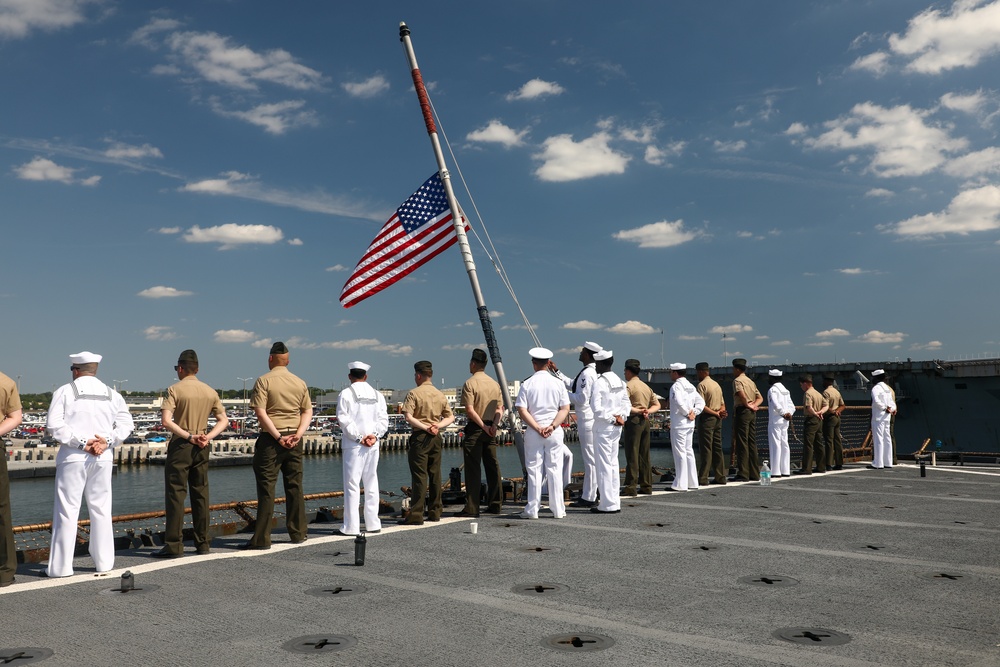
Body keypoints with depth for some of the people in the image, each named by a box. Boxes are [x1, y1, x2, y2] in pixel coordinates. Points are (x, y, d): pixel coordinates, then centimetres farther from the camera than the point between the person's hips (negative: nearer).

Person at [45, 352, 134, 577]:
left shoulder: (65, 391, -2)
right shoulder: (112, 394, 10)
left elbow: (54, 425, -12)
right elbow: (126, 424, 0)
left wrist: (80, 443, -11)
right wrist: (107, 441, -7)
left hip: (72, 457, -3)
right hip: (102, 458, 4)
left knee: (67, 510, 1)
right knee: (101, 509, 10)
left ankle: (61, 566, 3)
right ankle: (104, 561, 13)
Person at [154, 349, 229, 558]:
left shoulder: (175, 389, -8)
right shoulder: (210, 391, 7)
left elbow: (166, 420, -18)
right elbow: (224, 421, 7)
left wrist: (189, 436, -14)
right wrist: (208, 437, -3)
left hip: (180, 446, -5)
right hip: (202, 447, 5)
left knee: (175, 494, -1)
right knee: (201, 494, 10)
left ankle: (174, 545, -1)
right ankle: (203, 542, 15)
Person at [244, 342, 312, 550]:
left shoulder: (264, 381, -6)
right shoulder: (300, 383, 8)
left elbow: (260, 413, -14)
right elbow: (308, 411, 5)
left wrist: (278, 437, -14)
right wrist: (298, 434, -5)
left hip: (271, 439, -4)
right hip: (294, 440, 4)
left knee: (266, 488, -1)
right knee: (294, 486, 12)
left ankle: (262, 539, 1)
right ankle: (298, 533, 19)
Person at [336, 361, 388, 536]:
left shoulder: (346, 394, -4)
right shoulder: (377, 395, 10)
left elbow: (345, 420, -12)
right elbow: (383, 420, 2)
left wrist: (359, 438, -10)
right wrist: (374, 435, -7)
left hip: (353, 445, -4)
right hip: (373, 445, 4)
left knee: (352, 485, -1)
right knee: (372, 484, 11)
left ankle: (350, 526, 0)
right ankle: (373, 524, 15)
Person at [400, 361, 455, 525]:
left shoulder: (414, 393, -6)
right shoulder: (440, 394, 10)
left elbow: (408, 417, -16)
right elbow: (450, 417, 11)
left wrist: (425, 427, -12)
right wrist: (437, 425, -3)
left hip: (420, 436, -5)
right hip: (436, 437, 5)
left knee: (419, 476, -6)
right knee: (435, 475, 11)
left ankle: (416, 515, -7)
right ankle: (435, 512, 17)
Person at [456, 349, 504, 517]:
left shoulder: (470, 383, -8)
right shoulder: (494, 383, 12)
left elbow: (470, 410, -16)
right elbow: (500, 408, 7)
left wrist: (484, 426, -12)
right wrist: (493, 425, -6)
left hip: (475, 428, -6)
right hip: (491, 430, 6)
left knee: (473, 468, -4)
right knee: (492, 467, 10)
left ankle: (472, 508, -4)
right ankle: (495, 504, 15)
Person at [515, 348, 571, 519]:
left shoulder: (527, 384, -4)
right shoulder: (558, 383, 1)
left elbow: (522, 411, -10)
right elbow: (565, 409, -3)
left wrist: (537, 428, -9)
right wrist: (552, 426, -10)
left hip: (532, 432, -1)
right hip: (555, 432, 1)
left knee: (533, 470, 4)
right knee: (555, 470, 6)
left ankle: (532, 510, 6)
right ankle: (558, 510, 11)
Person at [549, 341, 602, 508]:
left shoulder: (587, 374, -18)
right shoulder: (591, 372, 14)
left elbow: (582, 399, -22)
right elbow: (573, 385, 25)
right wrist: (557, 371, 28)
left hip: (587, 421, -10)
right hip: (589, 419, 10)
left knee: (590, 459, -5)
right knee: (591, 458, 16)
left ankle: (588, 498, 0)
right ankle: (590, 492, 26)